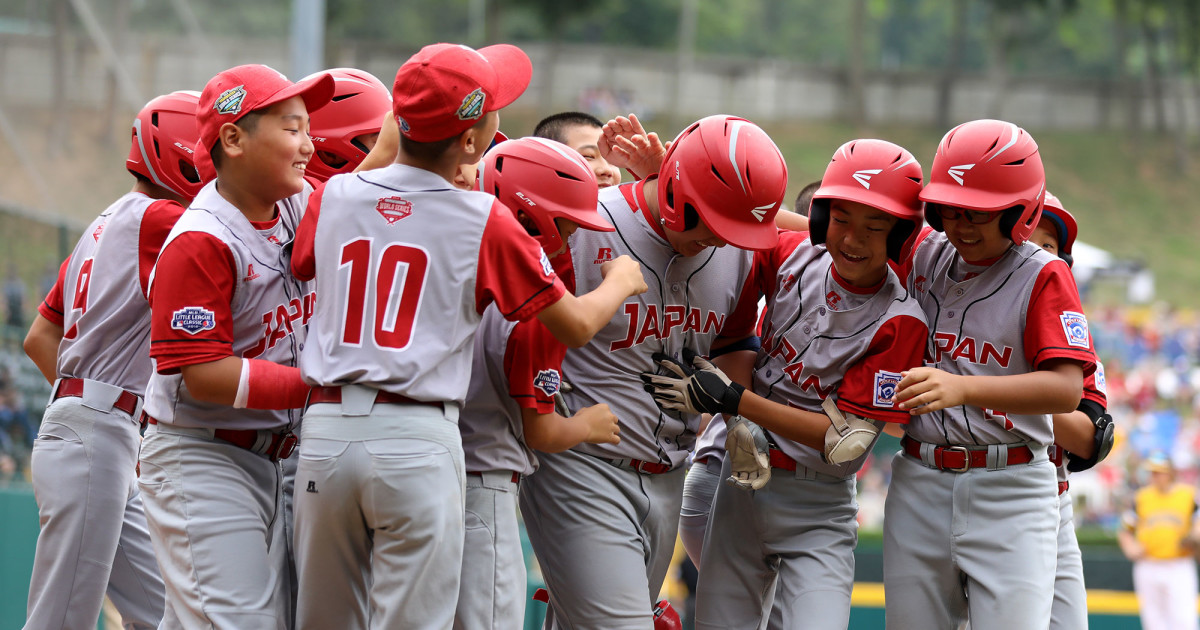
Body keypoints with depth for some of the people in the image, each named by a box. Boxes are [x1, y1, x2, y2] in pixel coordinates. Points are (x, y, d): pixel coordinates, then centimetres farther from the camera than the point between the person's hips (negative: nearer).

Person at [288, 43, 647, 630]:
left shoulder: (333, 195, 6)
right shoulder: (485, 222, -4)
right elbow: (575, 325, 2)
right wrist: (620, 282, 25)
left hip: (325, 430, 4)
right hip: (419, 442, -4)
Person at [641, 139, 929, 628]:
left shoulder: (899, 322, -17)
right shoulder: (792, 255, -3)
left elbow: (844, 439, -19)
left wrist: (732, 400, -21)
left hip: (818, 511, -4)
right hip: (744, 481, 4)